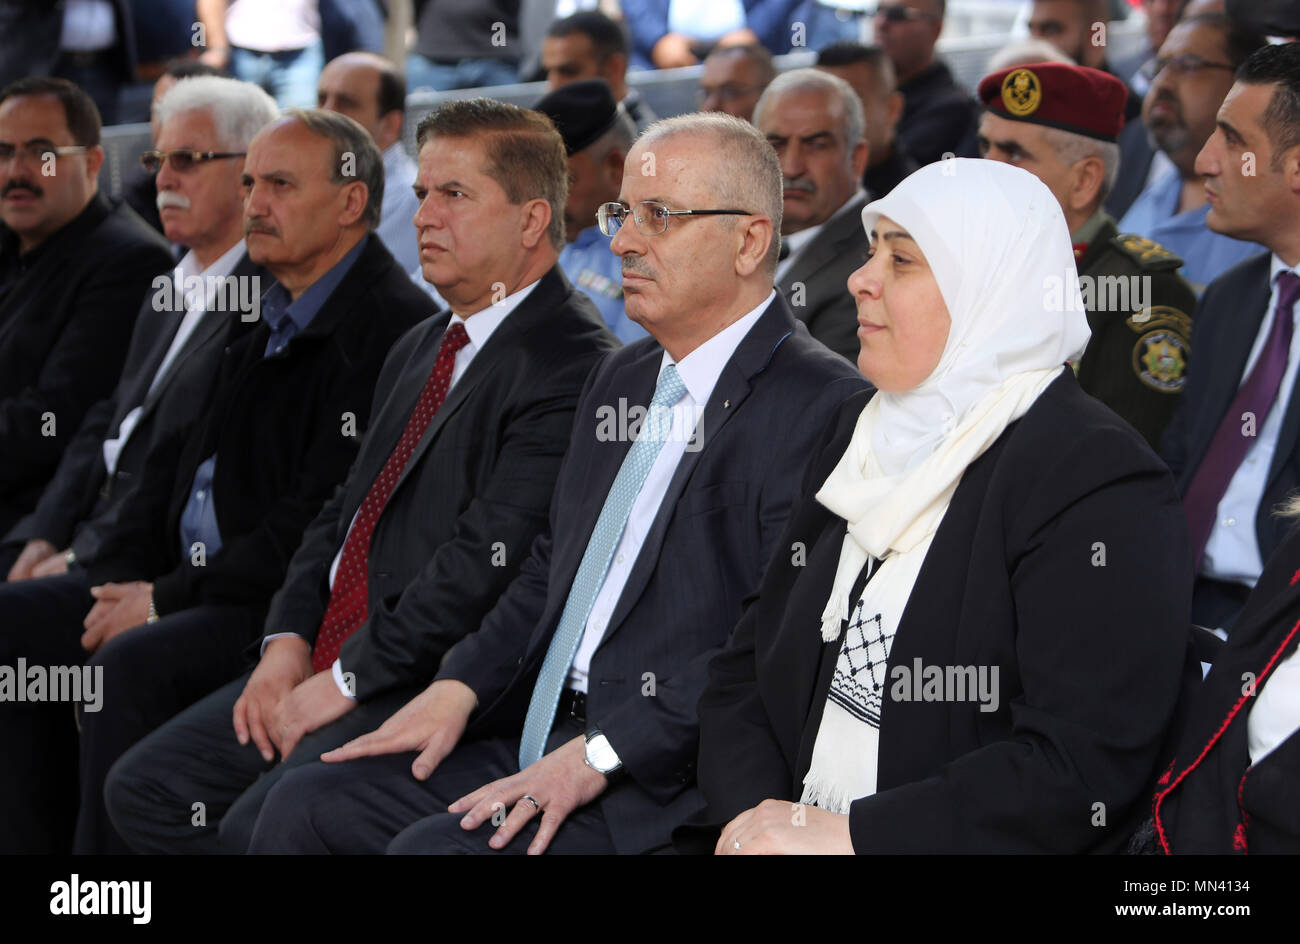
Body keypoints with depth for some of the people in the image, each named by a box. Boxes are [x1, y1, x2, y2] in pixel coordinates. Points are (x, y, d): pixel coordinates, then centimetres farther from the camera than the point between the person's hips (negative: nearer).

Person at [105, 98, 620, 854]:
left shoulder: (572, 364, -14)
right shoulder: (421, 350, 19)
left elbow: (489, 557, -20)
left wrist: (348, 678, -16)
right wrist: (289, 640, 3)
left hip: (437, 683, -9)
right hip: (331, 658, 9)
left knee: (264, 823, -26)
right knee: (145, 790, 2)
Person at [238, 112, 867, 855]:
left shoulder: (821, 407, -12)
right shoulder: (620, 378, 19)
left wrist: (601, 754, -21)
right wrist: (458, 688, 8)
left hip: (665, 780, -9)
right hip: (540, 737, 9)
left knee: (434, 847, -26)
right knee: (305, 806, -4)